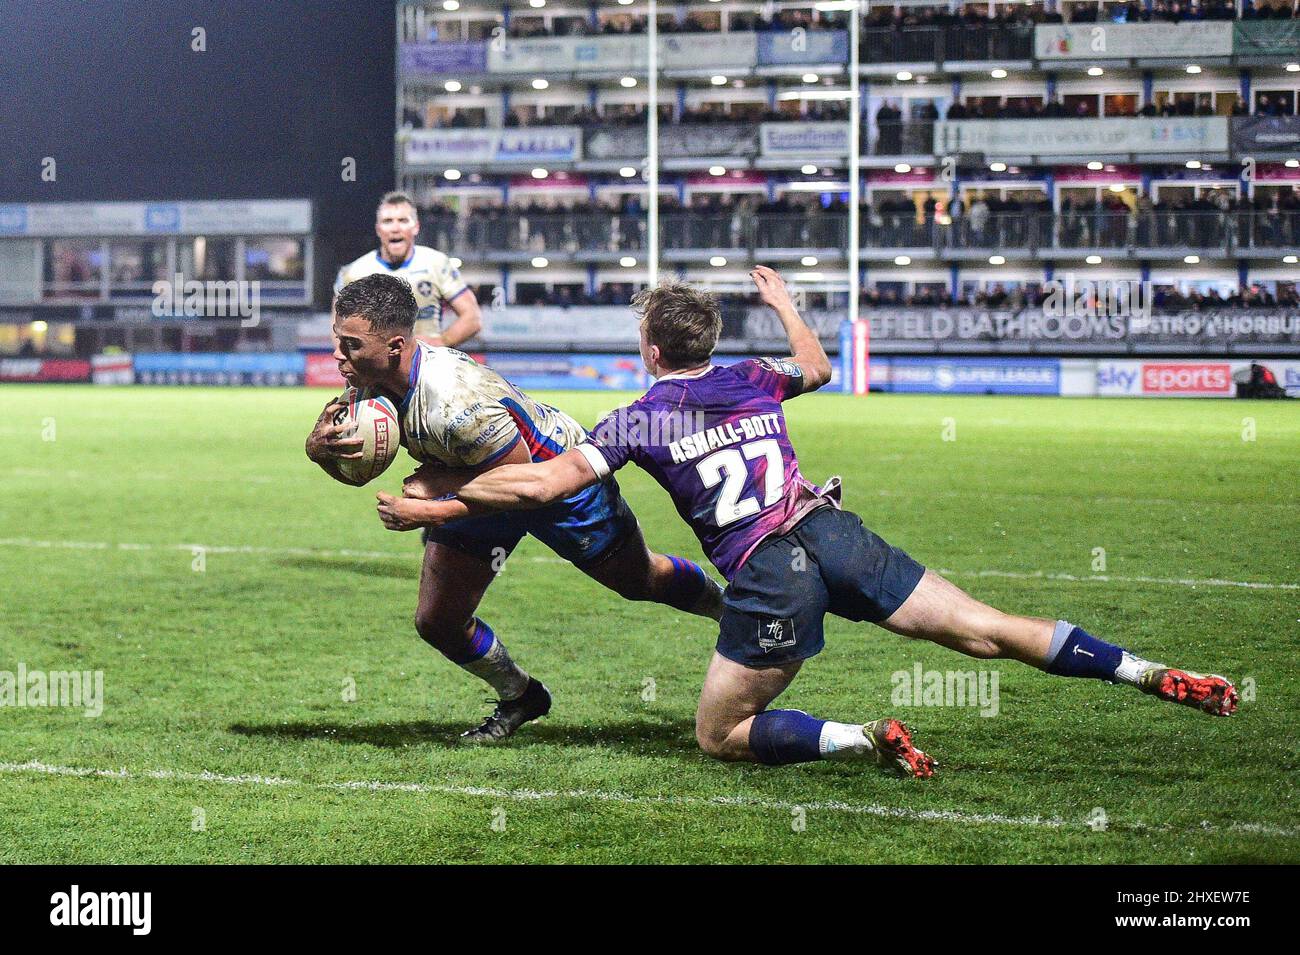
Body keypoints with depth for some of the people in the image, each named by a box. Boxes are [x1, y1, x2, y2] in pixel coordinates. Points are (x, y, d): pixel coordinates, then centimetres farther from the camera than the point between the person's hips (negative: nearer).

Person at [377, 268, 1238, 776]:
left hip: (766, 581, -5)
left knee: (719, 736, 9)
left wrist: (432, 507, 7)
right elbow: (817, 369, 40)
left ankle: (869, 740, -14)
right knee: (983, 631, 6)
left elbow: (542, 483, -1)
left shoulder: (640, 421, 5)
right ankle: (1155, 675, -6)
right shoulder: (751, 381, 17)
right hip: (833, 533, 5)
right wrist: (785, 304, 56)